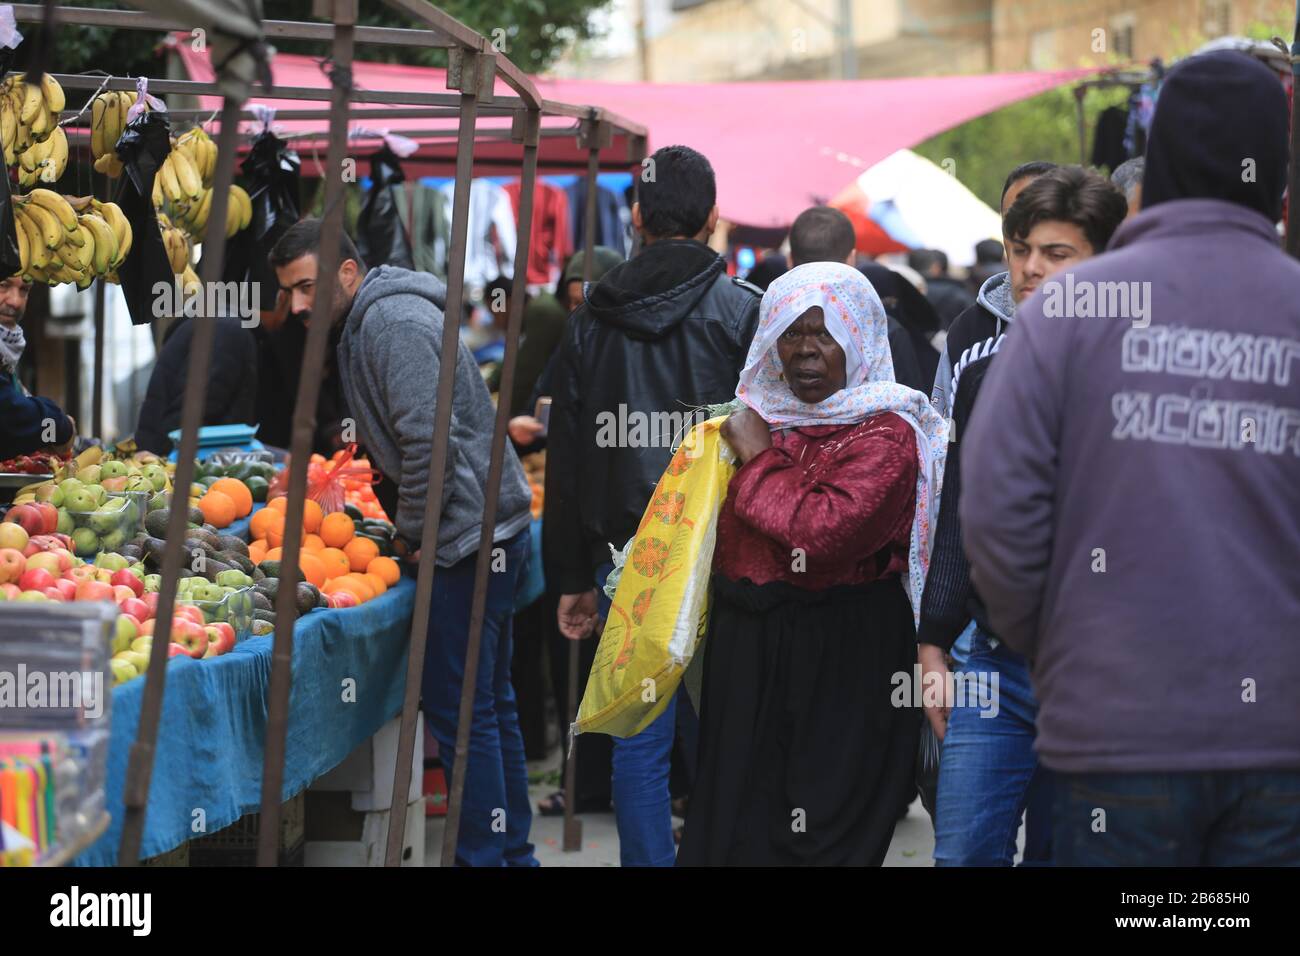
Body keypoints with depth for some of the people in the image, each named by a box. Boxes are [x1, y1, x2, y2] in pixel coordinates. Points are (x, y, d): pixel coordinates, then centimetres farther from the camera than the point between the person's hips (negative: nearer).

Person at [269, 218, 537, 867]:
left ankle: (485, 856, -4)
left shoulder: (394, 323, -15)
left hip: (469, 534, -11)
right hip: (486, 530, 11)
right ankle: (513, 851, 25)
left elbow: (430, 443, -22)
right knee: (489, 703, 17)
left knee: (458, 710, -8)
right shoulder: (371, 322, 18)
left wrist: (412, 533, -12)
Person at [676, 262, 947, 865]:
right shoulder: (759, 417, 13)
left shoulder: (883, 435, -11)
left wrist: (760, 460, -14)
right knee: (731, 826, 11)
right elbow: (717, 531, 29)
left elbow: (823, 533, -26)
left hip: (840, 662, -7)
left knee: (820, 837, -2)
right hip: (747, 650, 8)